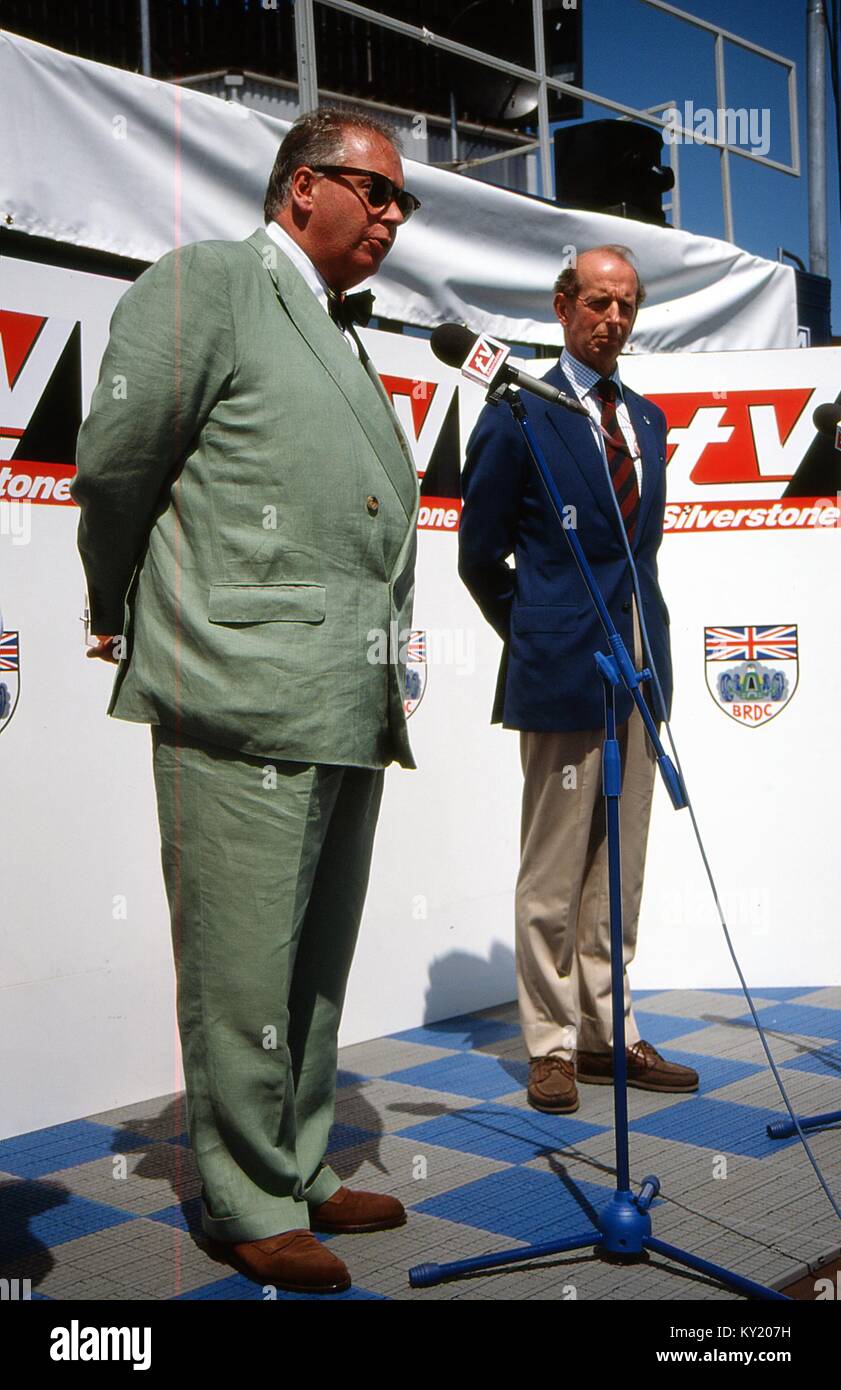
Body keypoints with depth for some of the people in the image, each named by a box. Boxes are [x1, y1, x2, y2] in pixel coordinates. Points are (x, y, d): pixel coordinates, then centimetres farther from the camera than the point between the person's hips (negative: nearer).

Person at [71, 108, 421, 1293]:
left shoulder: (345, 338, 23)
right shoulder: (205, 284, -1)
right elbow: (111, 470, -2)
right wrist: (122, 618, 9)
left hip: (351, 708, 8)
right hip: (244, 704, -8)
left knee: (318, 968, 15)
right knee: (246, 972, 1)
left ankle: (301, 1175, 30)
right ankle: (250, 1210, 17)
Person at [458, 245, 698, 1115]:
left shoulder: (648, 420, 16)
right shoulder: (518, 416, -3)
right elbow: (480, 556, 0)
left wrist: (641, 641, 15)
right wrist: (536, 636, 5)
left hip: (638, 666, 6)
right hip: (563, 672, -6)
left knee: (618, 867, 11)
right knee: (554, 872, 1)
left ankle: (606, 1034, 21)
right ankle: (553, 1044, 13)